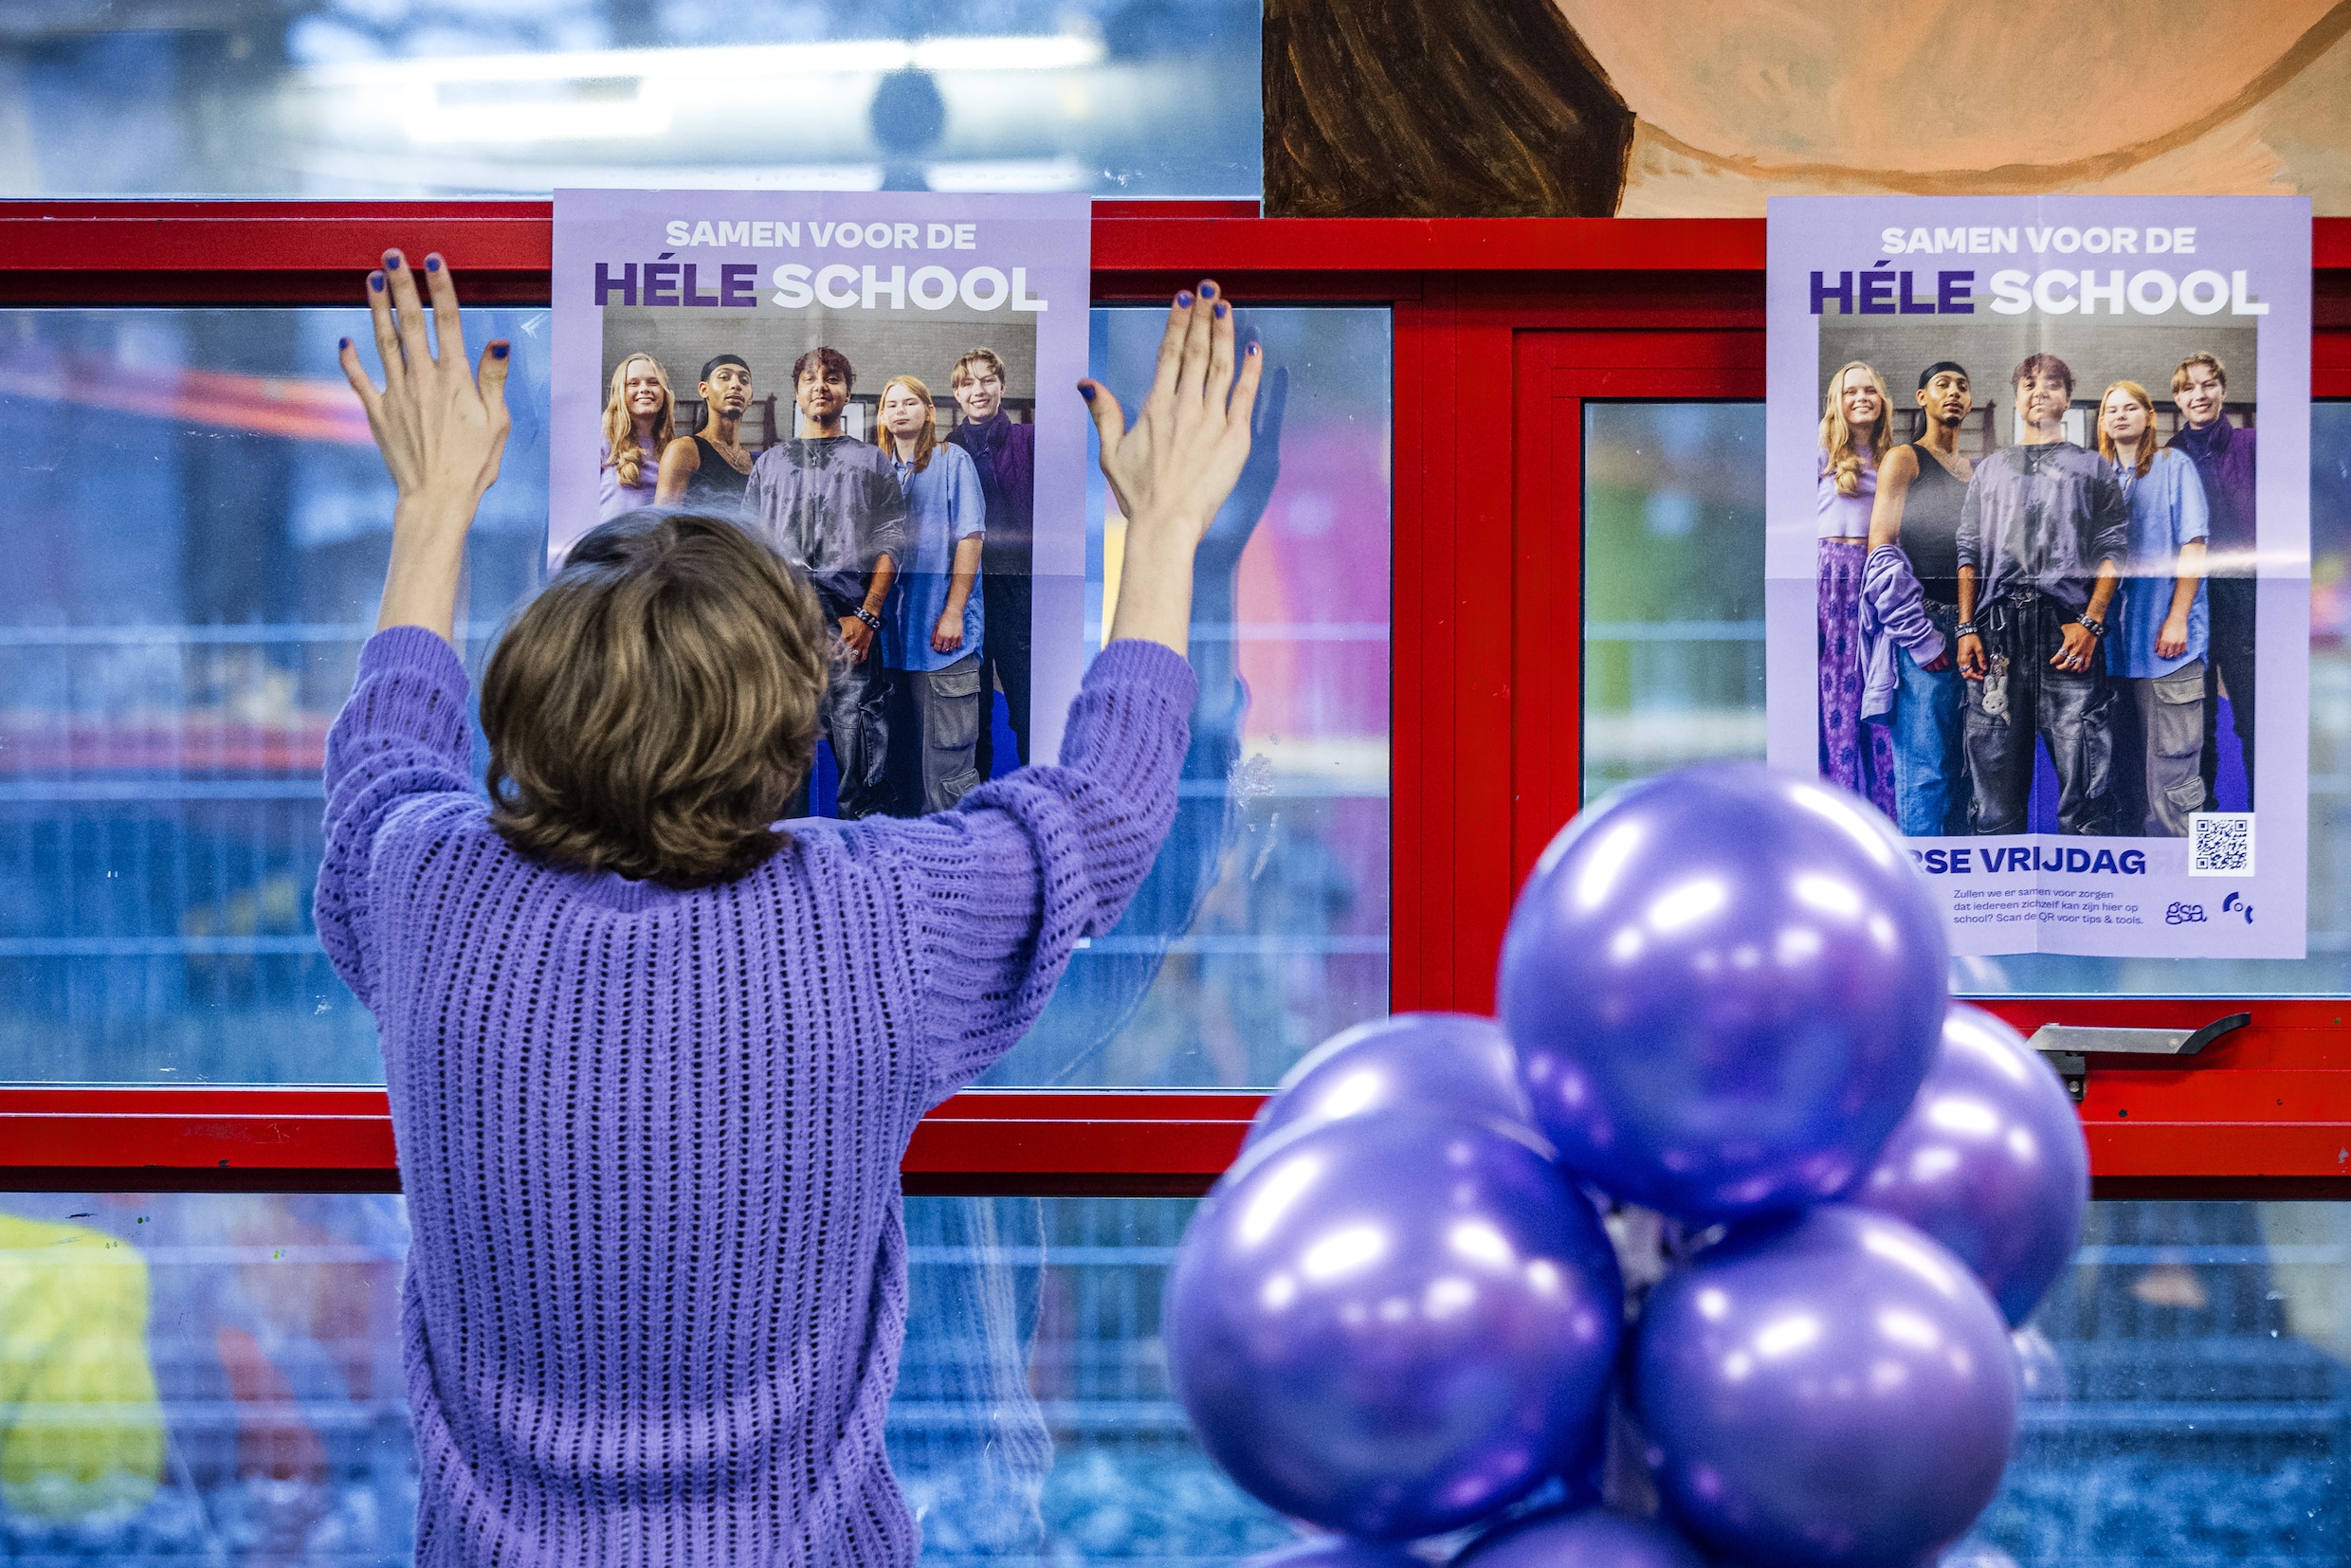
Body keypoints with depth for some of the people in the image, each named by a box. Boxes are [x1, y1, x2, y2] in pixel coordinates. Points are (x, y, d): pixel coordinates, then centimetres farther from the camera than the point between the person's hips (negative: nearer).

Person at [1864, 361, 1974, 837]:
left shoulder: (1976, 472, 21)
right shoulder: (1904, 459, 2)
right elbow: (1880, 547, -6)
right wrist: (1918, 631, -14)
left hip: (1973, 621, 6)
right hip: (1923, 622, -6)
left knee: (1966, 759, 4)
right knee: (1925, 763, -10)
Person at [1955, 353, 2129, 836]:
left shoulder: (2092, 469, 17)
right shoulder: (1990, 470, 24)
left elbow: (2113, 551, 6)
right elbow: (1968, 553, 17)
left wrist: (2090, 624, -8)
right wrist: (1966, 629, 3)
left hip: (2070, 630, -2)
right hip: (1997, 633, 2)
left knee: (2083, 774, -9)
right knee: (1995, 772, 0)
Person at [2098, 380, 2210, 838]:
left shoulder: (2174, 466, 1)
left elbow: (2193, 546, -5)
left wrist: (2177, 619, -13)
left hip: (2166, 641, -6)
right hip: (2115, 638, 6)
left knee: (2170, 766, -10)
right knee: (2125, 765, 10)